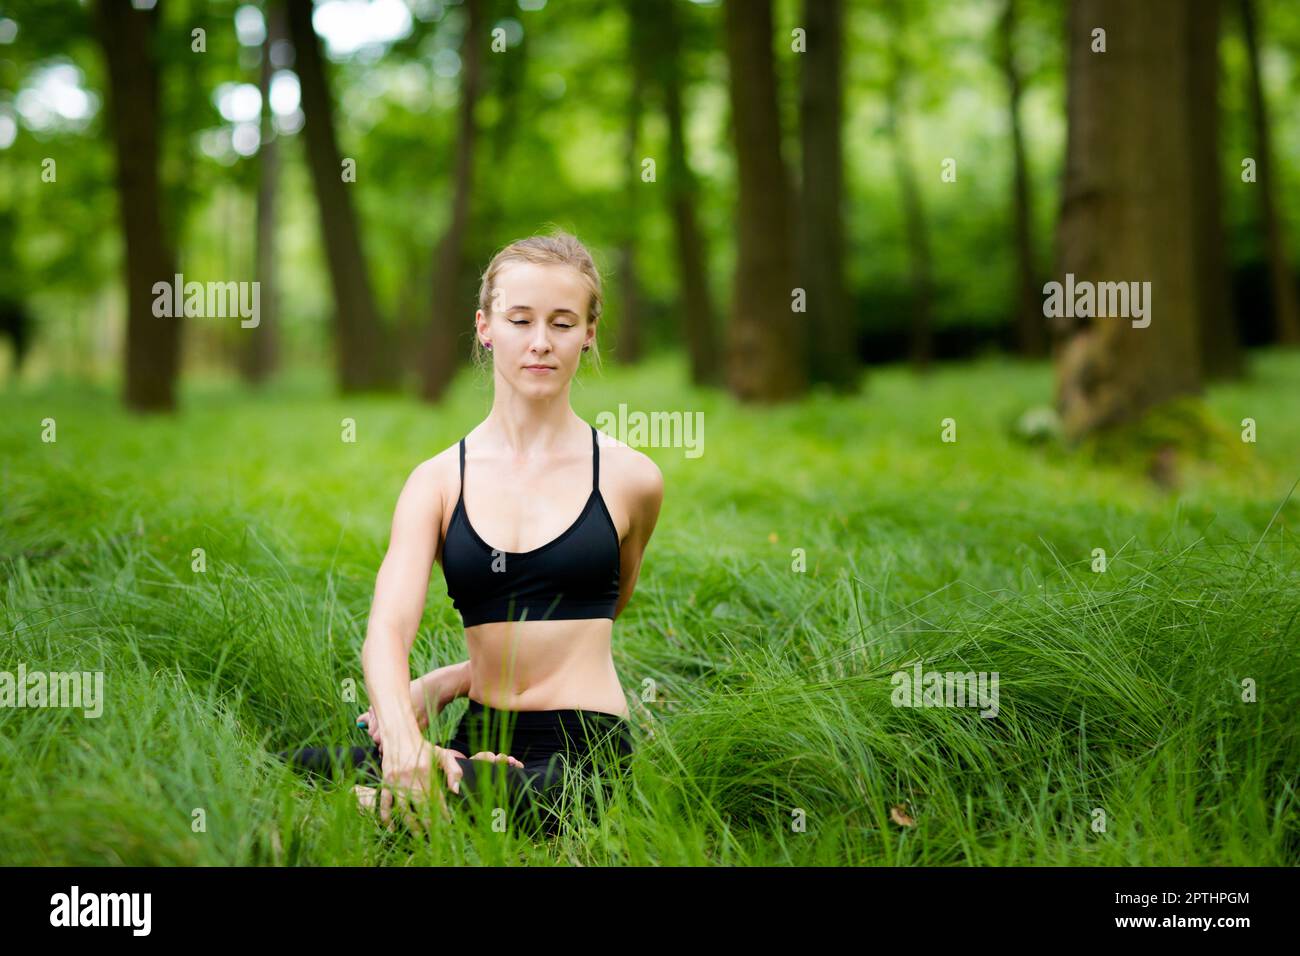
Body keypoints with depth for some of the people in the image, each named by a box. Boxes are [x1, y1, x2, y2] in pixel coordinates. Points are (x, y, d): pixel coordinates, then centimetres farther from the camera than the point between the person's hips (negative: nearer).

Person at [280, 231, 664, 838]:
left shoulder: (630, 479, 4)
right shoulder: (438, 482, 6)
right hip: (483, 739, 2)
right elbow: (386, 631, -8)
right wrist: (403, 737, -30)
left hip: (584, 748, -1)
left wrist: (443, 684, 6)